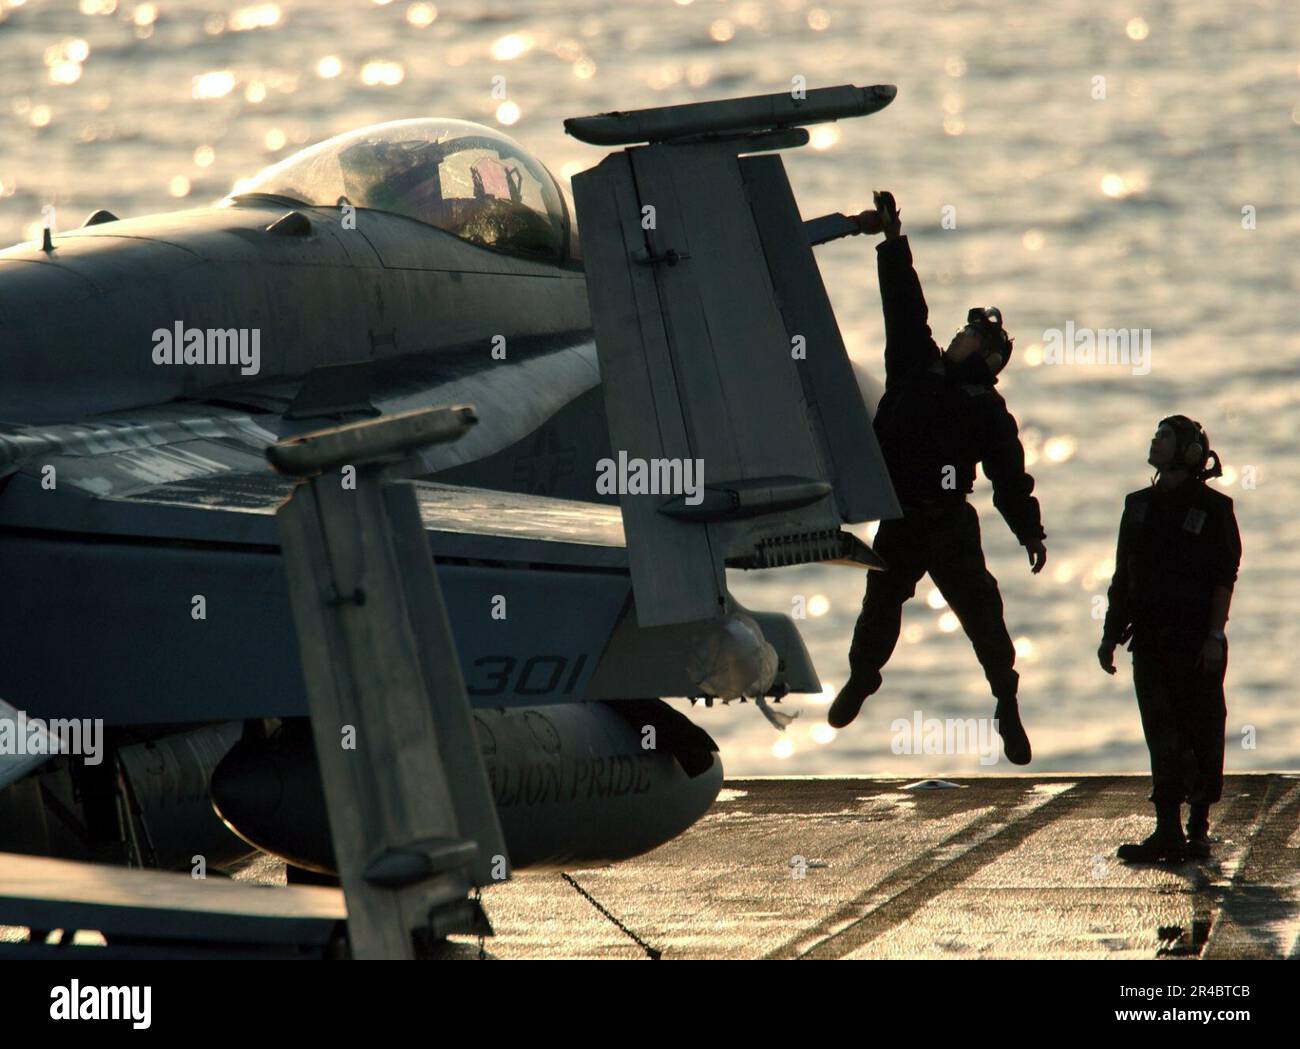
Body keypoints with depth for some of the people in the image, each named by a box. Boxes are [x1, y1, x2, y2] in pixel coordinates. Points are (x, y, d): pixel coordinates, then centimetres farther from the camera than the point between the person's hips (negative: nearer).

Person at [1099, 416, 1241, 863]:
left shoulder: (1212, 507, -2)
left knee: (1201, 735, 0)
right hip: (1151, 640, 5)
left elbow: (1225, 578, -7)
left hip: (1195, 640, -5)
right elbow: (1123, 577, 17)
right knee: (1162, 738, 0)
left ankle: (1198, 829, 8)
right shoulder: (1139, 506, 13)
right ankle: (1168, 833, -1)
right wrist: (1111, 634, 13)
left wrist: (1214, 635, -15)